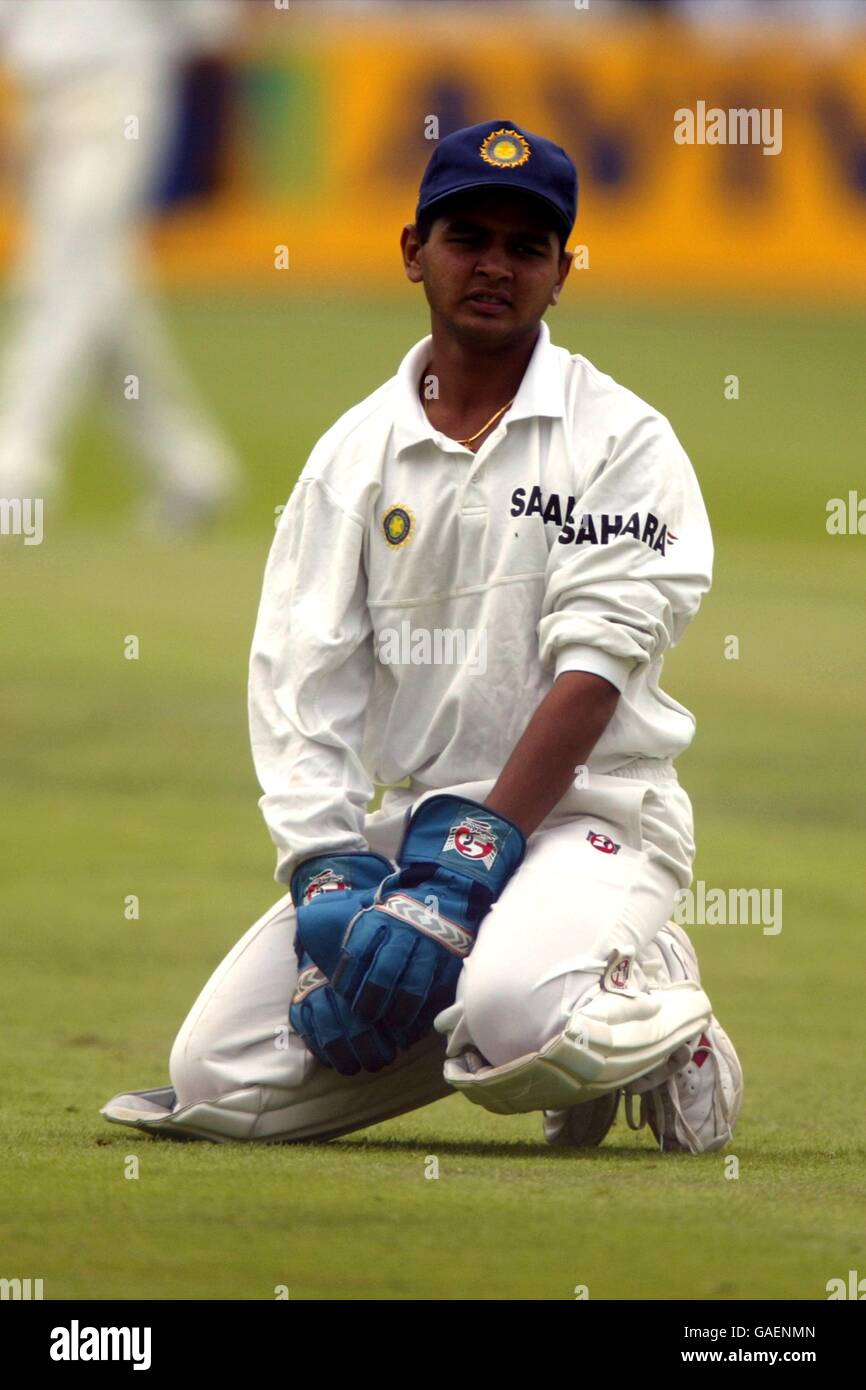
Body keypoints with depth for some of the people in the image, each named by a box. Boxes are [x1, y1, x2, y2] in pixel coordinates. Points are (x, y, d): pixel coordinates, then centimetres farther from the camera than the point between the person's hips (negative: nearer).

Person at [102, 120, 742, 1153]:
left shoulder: (621, 438, -3)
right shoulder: (354, 452, 10)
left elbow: (592, 671, -13)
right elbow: (300, 685, 2)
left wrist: (465, 871, -21)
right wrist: (328, 882, -13)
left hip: (585, 808, -5)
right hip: (407, 818, 5)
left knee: (516, 1019, -37)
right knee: (218, 1082, -11)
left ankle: (653, 1007, 0)